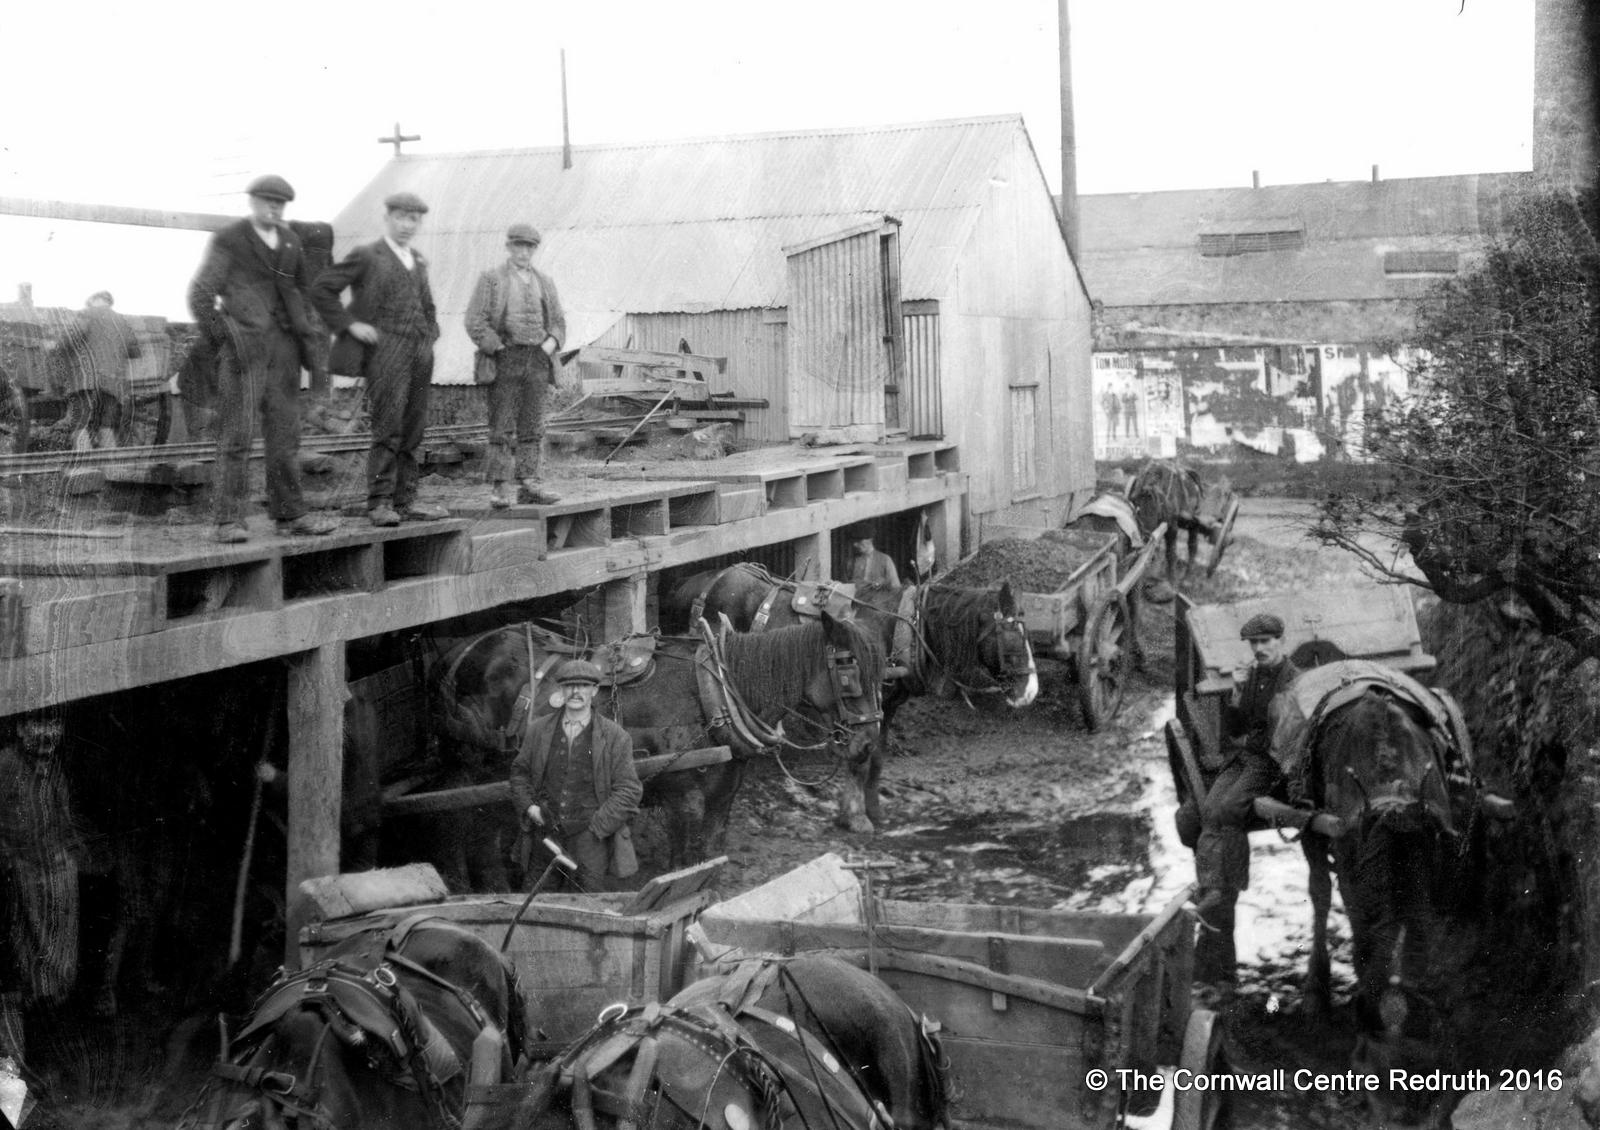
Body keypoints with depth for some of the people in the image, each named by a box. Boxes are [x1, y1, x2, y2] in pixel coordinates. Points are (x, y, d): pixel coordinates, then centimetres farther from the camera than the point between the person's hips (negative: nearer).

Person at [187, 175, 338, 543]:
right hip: (245, 343, -6)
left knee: (284, 431, 7)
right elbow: (201, 294, -3)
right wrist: (218, 338, -11)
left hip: (283, 346, 6)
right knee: (237, 432, -8)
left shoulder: (289, 240, 14)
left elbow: (302, 284, 28)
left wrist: (302, 331, 19)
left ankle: (289, 515, 13)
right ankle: (229, 520, -9)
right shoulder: (227, 242, -2)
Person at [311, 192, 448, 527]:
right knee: (388, 428, -12)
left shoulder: (417, 261, 20)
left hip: (420, 351, 7)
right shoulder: (366, 256, 1)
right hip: (386, 349, -7)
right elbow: (321, 289, -3)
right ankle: (379, 503, -10)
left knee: (413, 431, 5)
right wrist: (350, 324, -9)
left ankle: (405, 501, 9)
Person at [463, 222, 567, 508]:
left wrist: (551, 343, 1)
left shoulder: (544, 283, 16)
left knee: (533, 427, 4)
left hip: (537, 361, 4)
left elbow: (558, 321, 20)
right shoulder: (490, 280, 2)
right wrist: (499, 350, -11)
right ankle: (502, 488, -4)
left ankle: (532, 482, 7)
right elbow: (475, 321, -4)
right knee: (502, 427, -5)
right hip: (504, 359, -4)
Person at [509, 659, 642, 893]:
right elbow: (520, 771, 21)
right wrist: (528, 806, 3)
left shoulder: (614, 737, 0)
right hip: (546, 831, 3)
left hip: (590, 833, -3)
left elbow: (629, 790, 0)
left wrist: (597, 826, -8)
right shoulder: (538, 731, 8)